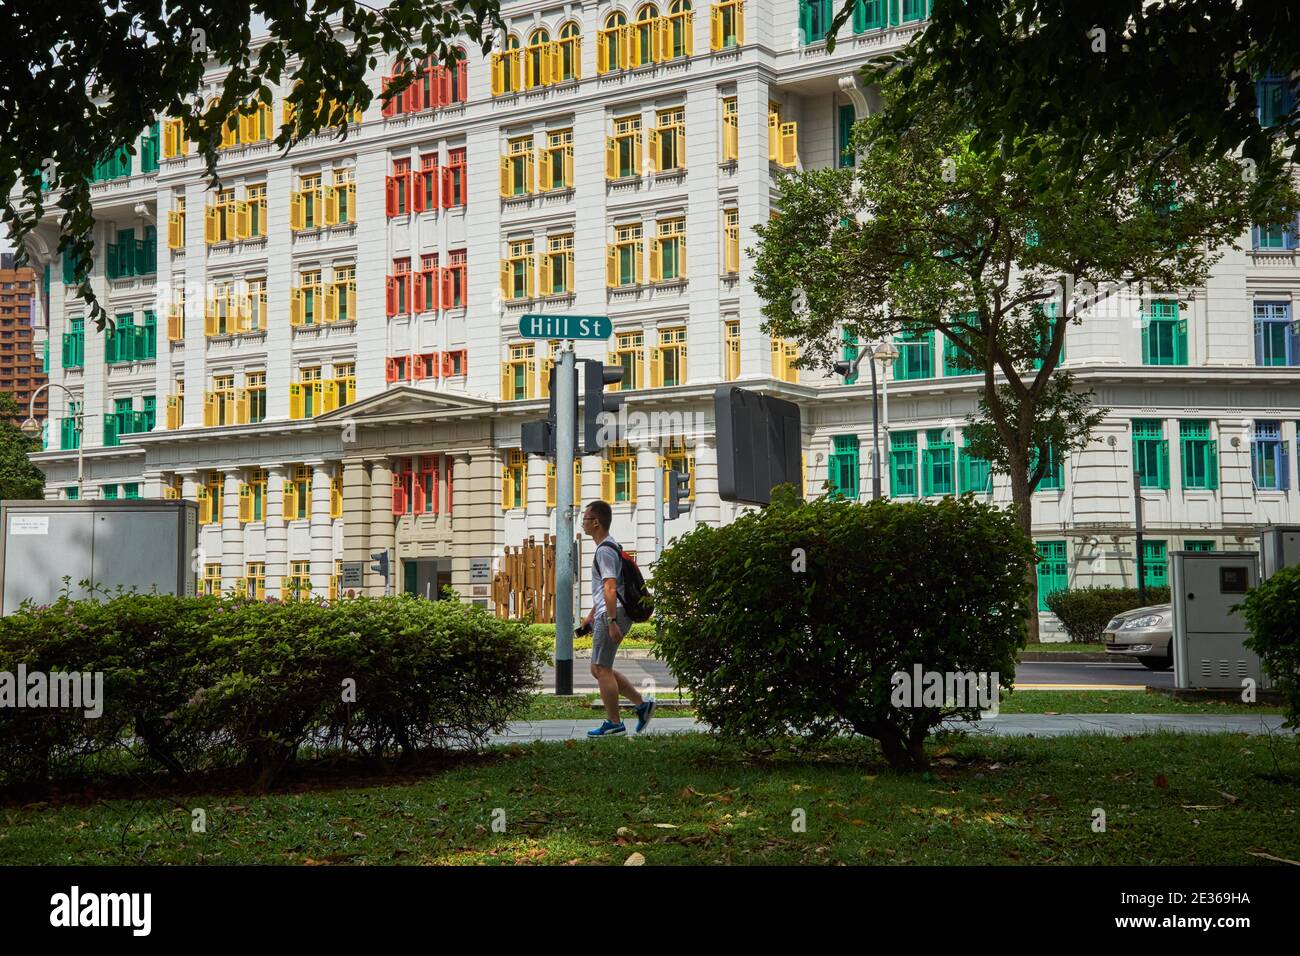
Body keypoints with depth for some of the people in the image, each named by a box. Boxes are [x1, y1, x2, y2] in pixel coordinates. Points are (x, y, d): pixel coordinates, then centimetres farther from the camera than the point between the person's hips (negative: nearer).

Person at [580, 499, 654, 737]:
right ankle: (641, 704, 14)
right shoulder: (609, 547, 19)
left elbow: (610, 588, -22)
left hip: (611, 616, -10)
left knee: (602, 669, -4)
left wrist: (611, 621, -27)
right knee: (598, 669, 14)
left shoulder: (605, 550, -14)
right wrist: (591, 615, 32)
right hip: (605, 615, 10)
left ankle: (614, 723, 1)